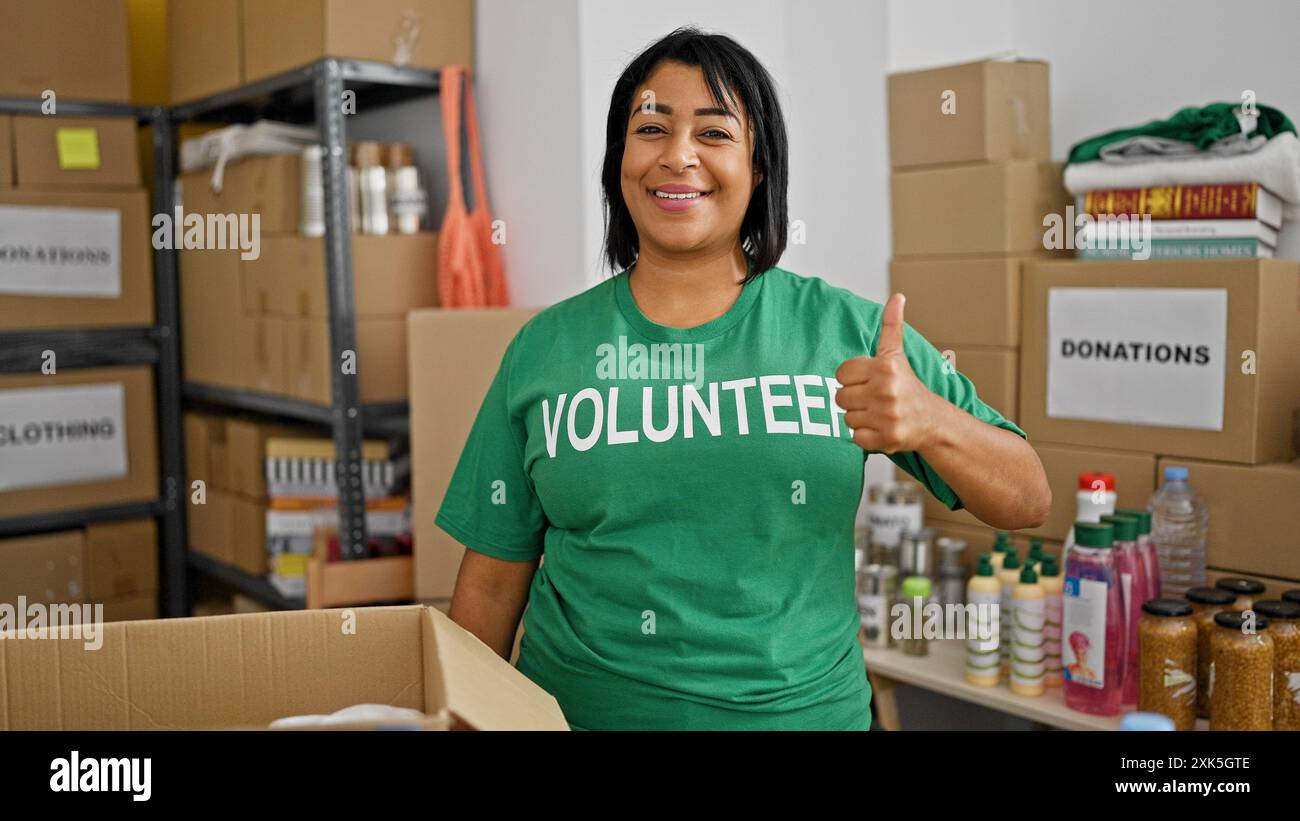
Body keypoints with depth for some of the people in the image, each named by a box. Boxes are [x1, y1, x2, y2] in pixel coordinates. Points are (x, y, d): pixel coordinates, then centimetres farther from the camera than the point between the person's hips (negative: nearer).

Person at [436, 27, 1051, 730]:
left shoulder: (847, 330, -5)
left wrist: (930, 420, -22)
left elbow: (1027, 504, -4)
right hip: (580, 707, 0)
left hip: (801, 707, 1)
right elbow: (493, 580, 1)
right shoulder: (543, 349, -3)